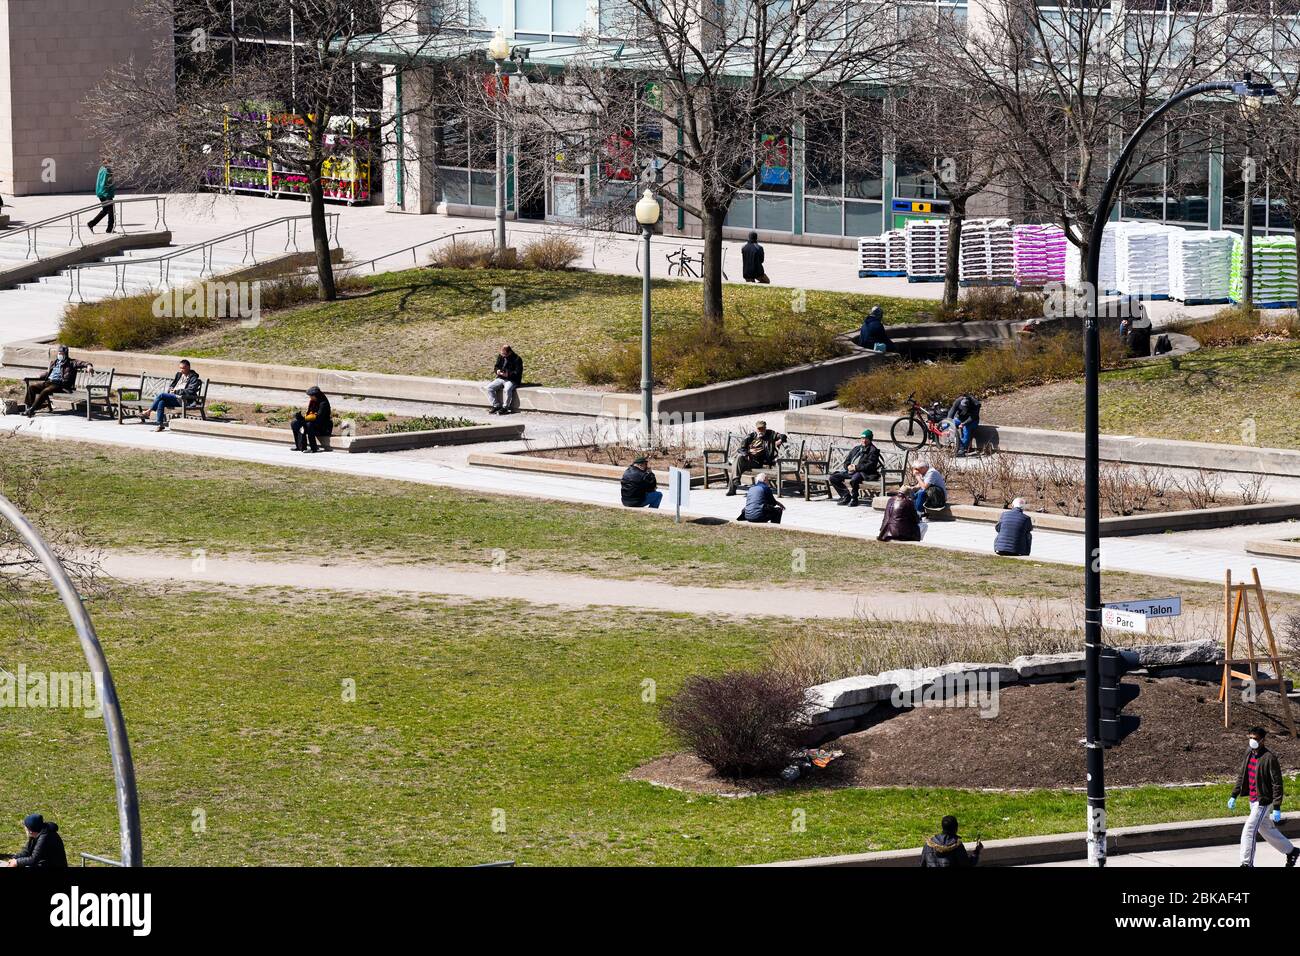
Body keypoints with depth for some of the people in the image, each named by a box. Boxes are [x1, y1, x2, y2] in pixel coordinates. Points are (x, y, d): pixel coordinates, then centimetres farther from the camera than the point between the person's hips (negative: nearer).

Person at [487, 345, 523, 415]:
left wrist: (508, 374, -27)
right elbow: (496, 366, 16)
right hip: (501, 379, 6)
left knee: (507, 389, -37)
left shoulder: (517, 359, -11)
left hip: (512, 380, -6)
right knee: (489, 387, -17)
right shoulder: (500, 357, 6)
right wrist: (497, 370, -9)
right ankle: (496, 406, -8)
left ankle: (505, 408, -19)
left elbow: (518, 372, -14)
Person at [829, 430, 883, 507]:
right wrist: (848, 466, -3)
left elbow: (870, 465, -10)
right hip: (850, 471, 8)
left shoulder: (873, 450, 1)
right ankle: (846, 496, 2)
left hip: (862, 473, -8)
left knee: (854, 480, -40)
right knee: (833, 478, -4)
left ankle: (854, 499, -18)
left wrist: (856, 468, -16)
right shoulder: (856, 448, 21)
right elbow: (847, 460, 22)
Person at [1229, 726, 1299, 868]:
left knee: (1248, 831, -12)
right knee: (1266, 830, 19)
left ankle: (1247, 863, -5)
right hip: (1253, 800, 9)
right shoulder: (1249, 754, 5)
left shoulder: (1269, 758, -18)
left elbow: (1277, 784, -18)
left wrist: (1277, 808, -20)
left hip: (1263, 801, -9)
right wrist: (1234, 796, 12)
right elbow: (1242, 776, 17)